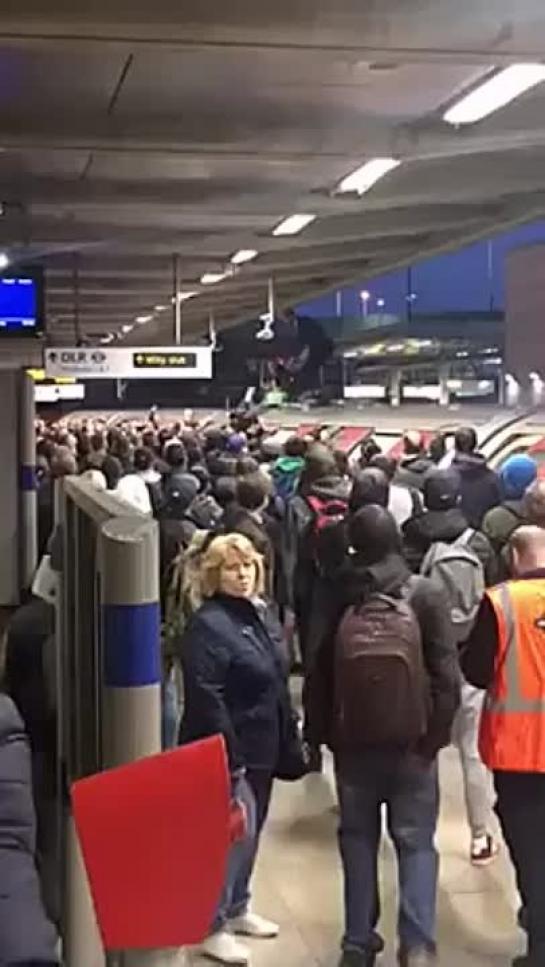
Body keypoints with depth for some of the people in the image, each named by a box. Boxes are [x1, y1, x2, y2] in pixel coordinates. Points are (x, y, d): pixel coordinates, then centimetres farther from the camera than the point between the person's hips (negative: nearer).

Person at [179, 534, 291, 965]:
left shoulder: (261, 613, 9)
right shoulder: (208, 624, -18)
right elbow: (205, 698, -23)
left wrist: (286, 740, 15)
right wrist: (229, 755, -23)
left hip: (263, 746, 9)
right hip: (230, 750, -9)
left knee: (251, 831, 18)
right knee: (233, 834, -3)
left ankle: (237, 909, 34)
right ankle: (214, 927, 10)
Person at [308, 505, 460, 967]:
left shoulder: (338, 597, -5)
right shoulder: (425, 594, -9)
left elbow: (320, 671, 1)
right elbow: (446, 671, -10)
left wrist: (322, 732, 10)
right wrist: (438, 731, -2)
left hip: (352, 740, 2)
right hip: (412, 740, -1)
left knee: (358, 837, 14)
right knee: (416, 841, 7)